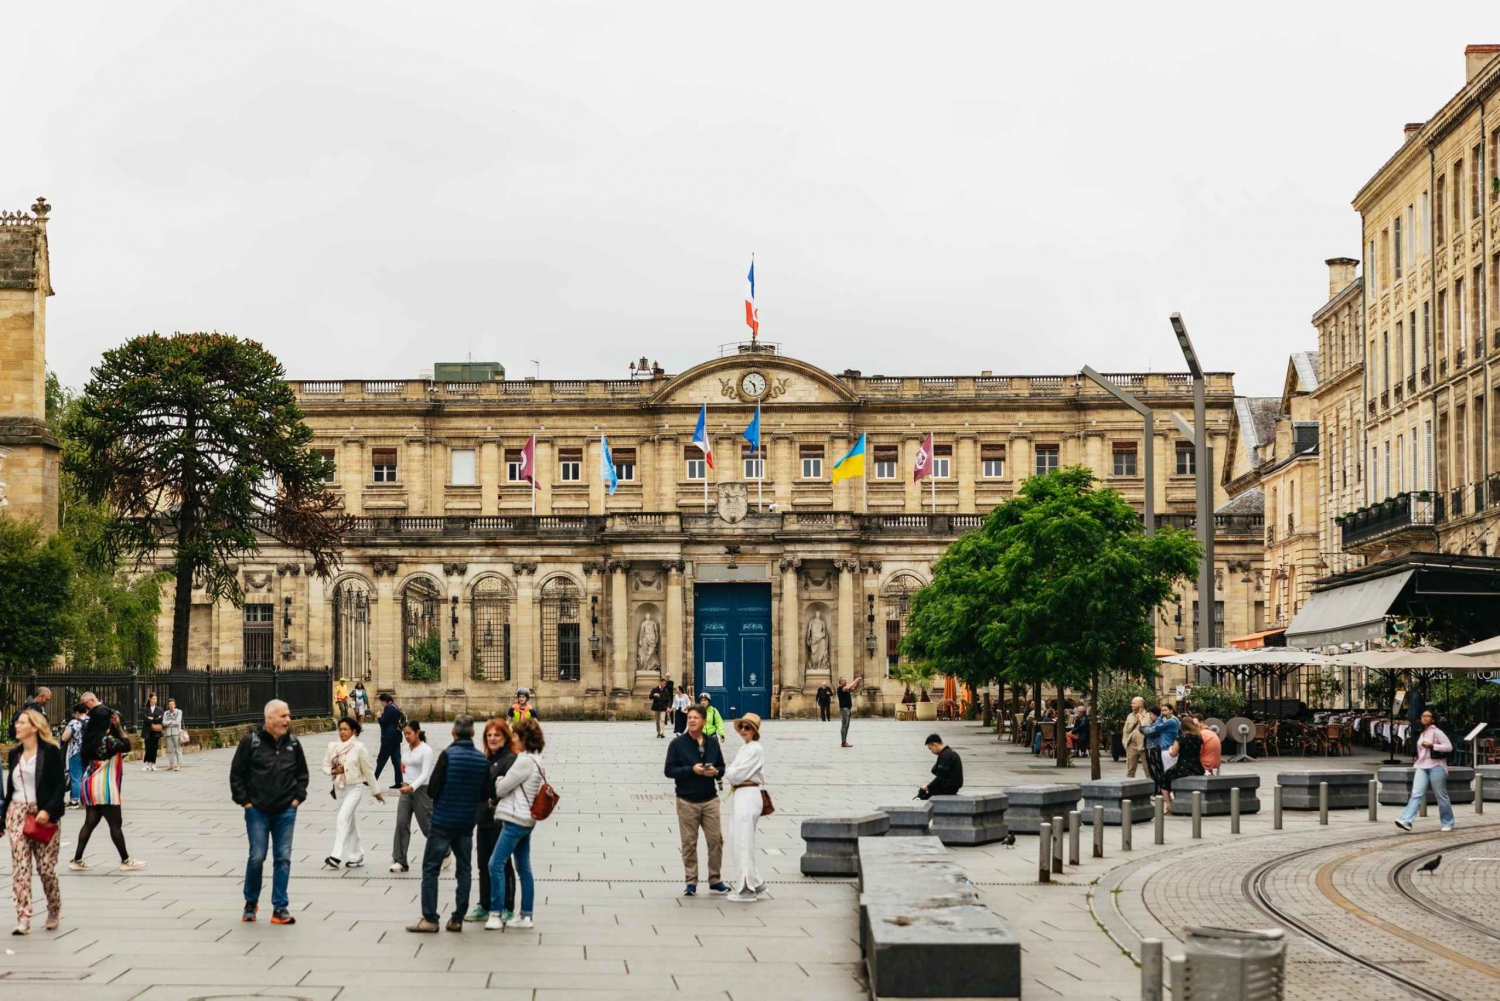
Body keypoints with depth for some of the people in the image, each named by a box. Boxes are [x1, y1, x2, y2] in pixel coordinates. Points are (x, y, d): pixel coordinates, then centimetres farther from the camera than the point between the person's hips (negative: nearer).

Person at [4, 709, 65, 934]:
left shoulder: (50, 751, -5)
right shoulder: (15, 753, 13)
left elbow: (60, 784, -9)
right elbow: (10, 786, 19)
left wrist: (48, 810, -19)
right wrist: (4, 815, 15)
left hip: (43, 816, -5)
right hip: (17, 814, 5)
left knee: (46, 867, 0)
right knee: (19, 867, -5)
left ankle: (54, 911, 23)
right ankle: (23, 920, -7)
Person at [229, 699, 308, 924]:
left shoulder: (293, 743, 5)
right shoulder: (250, 741, -8)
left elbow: (302, 773, 17)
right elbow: (236, 773, -3)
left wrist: (298, 797, 6)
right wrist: (244, 800, -5)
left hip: (286, 812, 3)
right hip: (258, 811, -3)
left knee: (283, 858, 1)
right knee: (257, 857, -1)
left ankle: (280, 908, 6)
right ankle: (250, 903, 20)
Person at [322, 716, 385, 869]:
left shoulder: (359, 748, -10)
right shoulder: (333, 746, 1)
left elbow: (368, 771, -4)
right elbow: (325, 766, 9)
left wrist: (376, 791, 2)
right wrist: (333, 771, -14)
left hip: (354, 788, -5)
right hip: (340, 788, 5)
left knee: (342, 820, -17)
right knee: (351, 823, 12)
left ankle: (337, 855, -19)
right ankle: (356, 856, 20)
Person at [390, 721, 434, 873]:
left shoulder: (426, 750, -13)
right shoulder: (407, 749, 8)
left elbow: (425, 774, -20)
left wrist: (412, 787, -32)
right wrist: (405, 784, 9)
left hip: (421, 790, -6)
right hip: (406, 791, 6)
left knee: (428, 826, 5)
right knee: (401, 824, -5)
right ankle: (400, 861, -4)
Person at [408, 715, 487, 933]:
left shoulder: (448, 755, -14)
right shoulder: (482, 760, 0)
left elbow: (432, 790, -14)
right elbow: (484, 794, 7)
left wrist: (440, 796, 7)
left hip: (443, 821, -4)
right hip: (467, 823, 4)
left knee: (430, 869, 4)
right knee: (463, 870, 11)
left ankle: (429, 919, 1)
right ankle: (457, 919, 10)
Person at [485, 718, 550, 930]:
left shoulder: (525, 761, -16)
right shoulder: (536, 761, 15)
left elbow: (501, 789, -11)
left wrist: (499, 781, 9)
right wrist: (503, 784, 7)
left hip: (515, 820, -10)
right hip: (526, 821, 10)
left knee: (496, 864, -10)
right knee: (524, 869, 10)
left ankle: (496, 914, -12)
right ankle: (525, 916, 12)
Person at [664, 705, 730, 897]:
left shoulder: (712, 743, 5)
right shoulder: (677, 743, -5)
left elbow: (721, 766, 13)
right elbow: (669, 770, -8)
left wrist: (715, 771, -11)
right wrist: (691, 769, -20)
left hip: (710, 800, 3)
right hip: (687, 801, -3)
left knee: (716, 839, 4)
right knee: (689, 843, 2)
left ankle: (714, 879, 17)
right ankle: (691, 882, 12)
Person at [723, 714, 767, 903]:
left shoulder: (755, 749, -13)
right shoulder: (744, 749, 16)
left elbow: (738, 774, -16)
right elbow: (735, 773, 14)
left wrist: (726, 772, 1)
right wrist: (730, 772, -6)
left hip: (748, 796, -9)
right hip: (739, 795, 9)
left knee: (744, 843, -5)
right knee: (743, 842, 14)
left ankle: (747, 889, 0)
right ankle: (756, 883, 22)